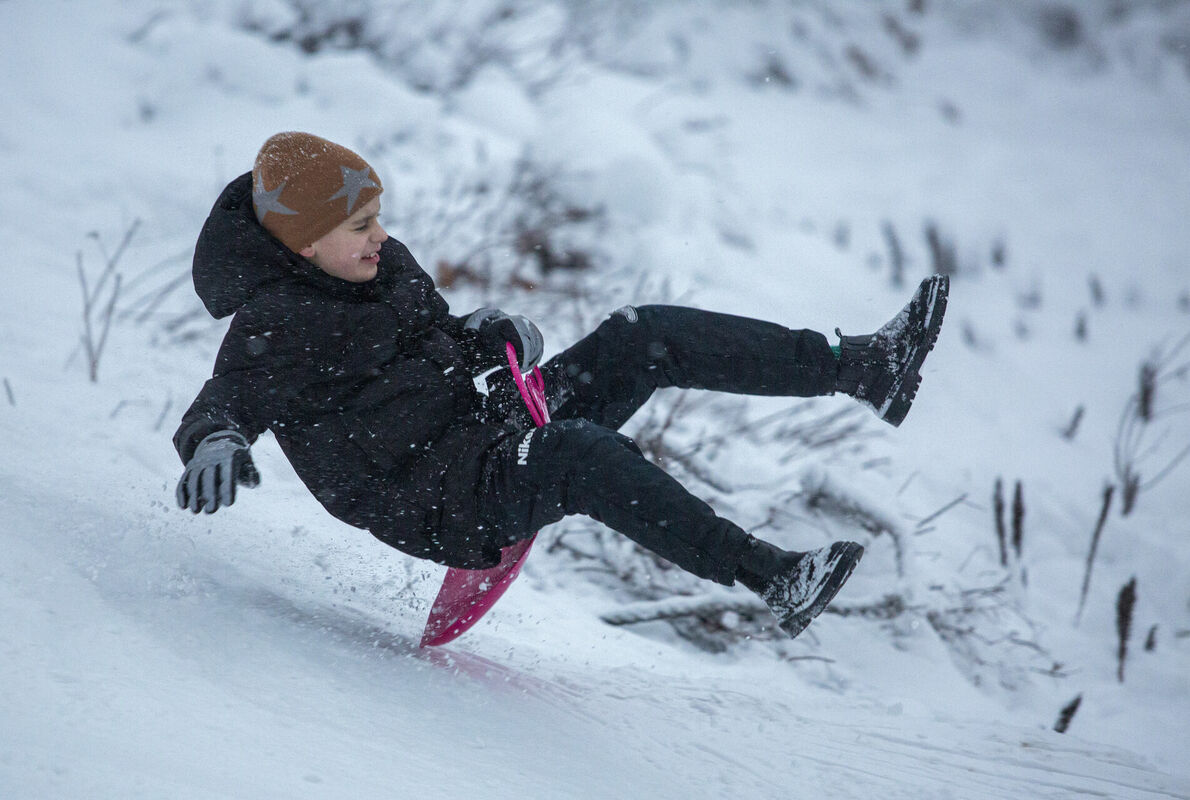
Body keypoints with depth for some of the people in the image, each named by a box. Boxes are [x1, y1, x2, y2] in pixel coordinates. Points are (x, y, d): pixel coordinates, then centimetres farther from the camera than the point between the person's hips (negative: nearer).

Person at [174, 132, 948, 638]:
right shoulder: (276, 328, -15)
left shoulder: (383, 263, 8)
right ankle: (773, 577, -39)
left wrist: (488, 334, -1)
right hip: (446, 510, -8)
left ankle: (860, 366, -8)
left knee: (644, 337, -7)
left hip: (489, 429, 8)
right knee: (581, 451, -37)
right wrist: (215, 444, -51)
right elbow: (223, 402, -26)